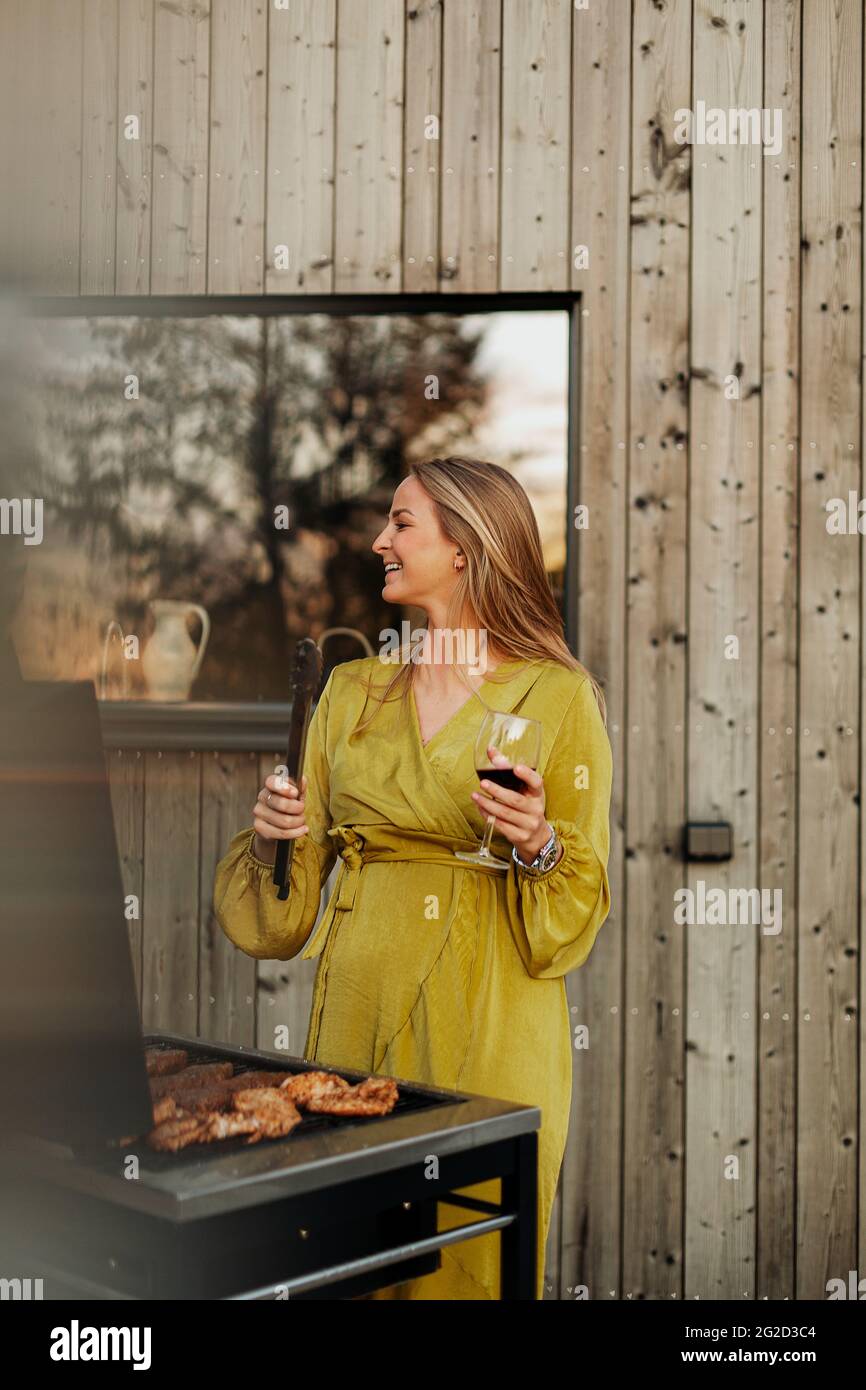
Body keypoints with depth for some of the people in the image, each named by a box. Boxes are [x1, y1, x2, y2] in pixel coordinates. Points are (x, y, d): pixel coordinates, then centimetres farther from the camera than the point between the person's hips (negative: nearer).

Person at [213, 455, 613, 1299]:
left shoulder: (558, 696, -2)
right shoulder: (351, 691, 11)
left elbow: (580, 902, -1)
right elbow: (292, 901, 15)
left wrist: (537, 845, -19)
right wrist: (272, 835, -5)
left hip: (489, 1023, -4)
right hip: (359, 1007, 4)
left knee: (474, 1265, 3)